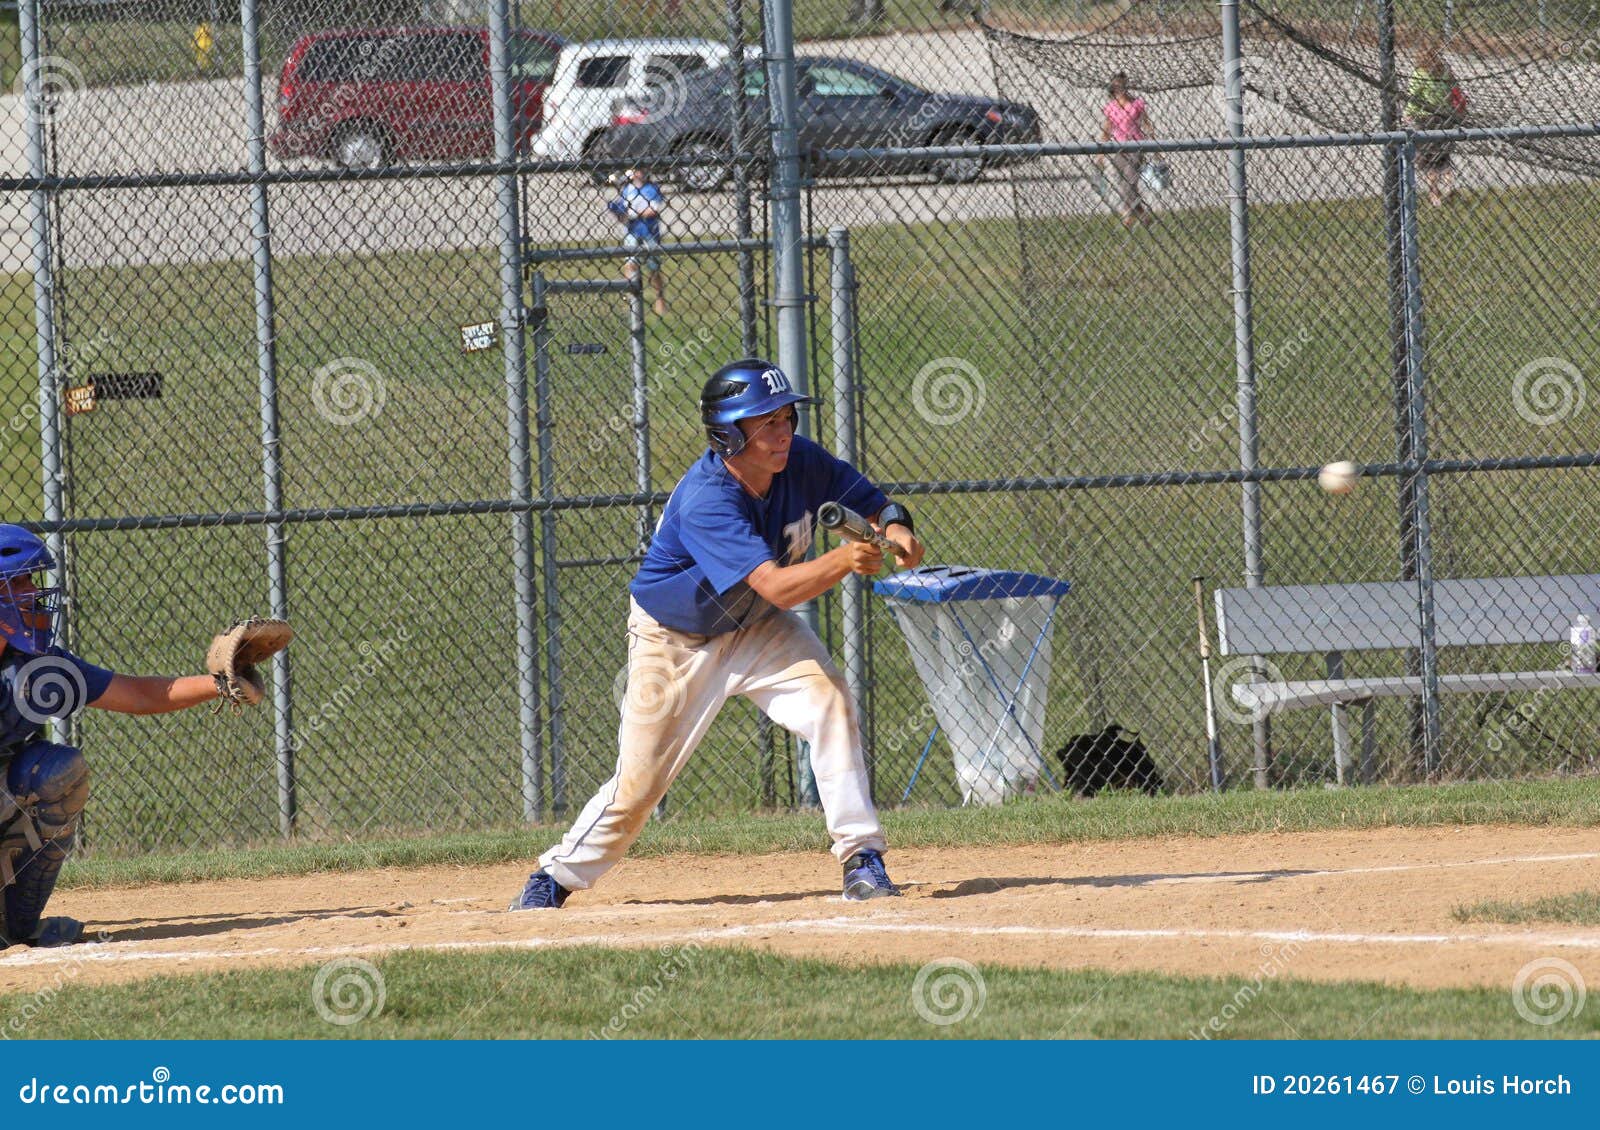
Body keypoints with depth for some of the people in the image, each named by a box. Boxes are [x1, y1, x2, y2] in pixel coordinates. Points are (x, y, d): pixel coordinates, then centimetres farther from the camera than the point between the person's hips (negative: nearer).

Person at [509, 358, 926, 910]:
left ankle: (861, 855, -15)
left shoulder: (801, 462, -18)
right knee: (638, 781, 0)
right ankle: (558, 875, 24)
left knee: (829, 700, -21)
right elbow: (777, 587, -42)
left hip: (757, 629, 5)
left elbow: (871, 502, -3)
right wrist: (839, 561, -58)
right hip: (675, 640, -5)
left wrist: (894, 528, -27)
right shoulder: (705, 500, -36)